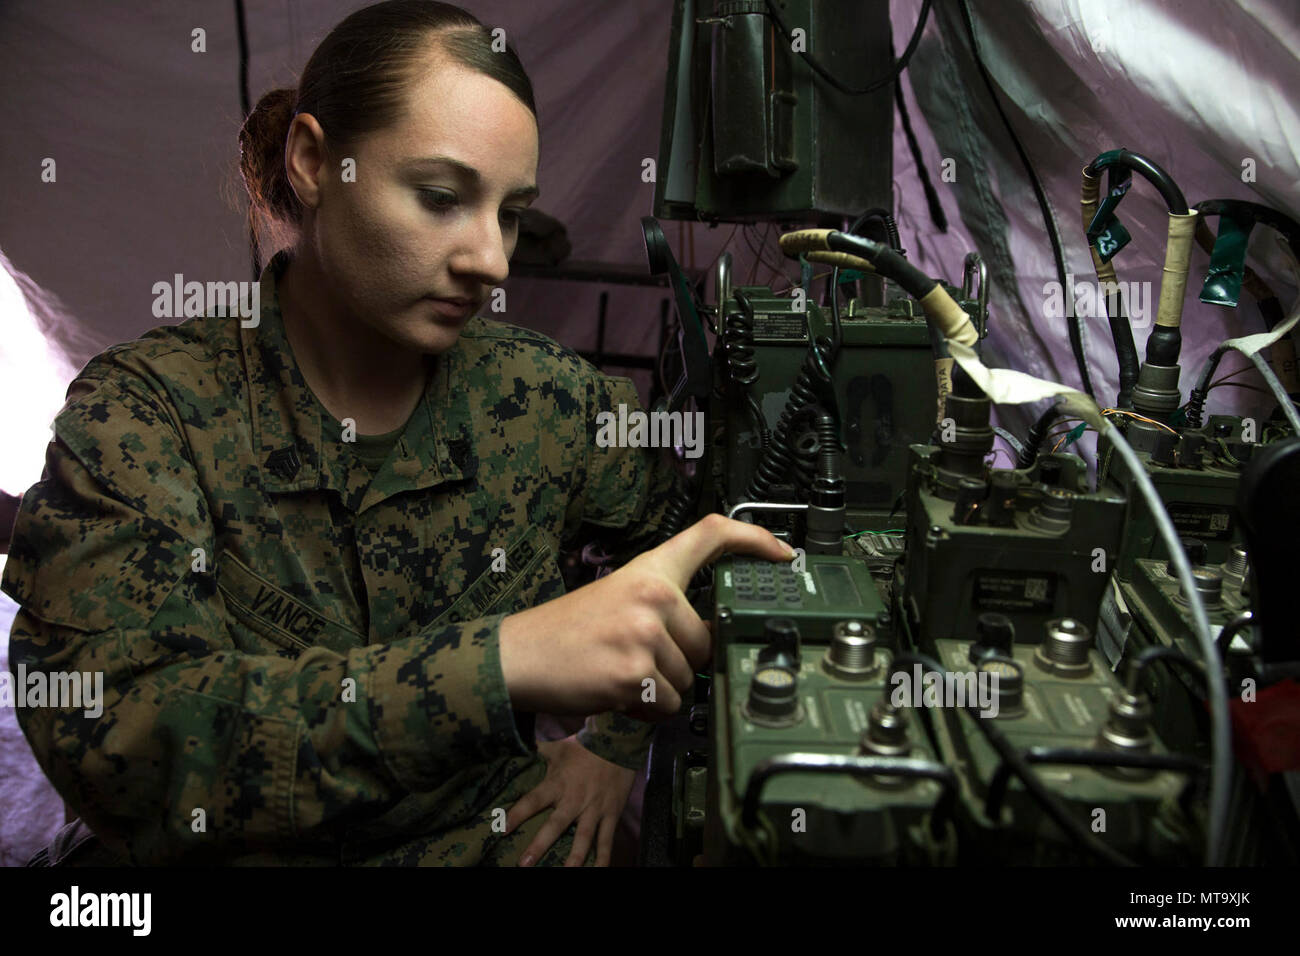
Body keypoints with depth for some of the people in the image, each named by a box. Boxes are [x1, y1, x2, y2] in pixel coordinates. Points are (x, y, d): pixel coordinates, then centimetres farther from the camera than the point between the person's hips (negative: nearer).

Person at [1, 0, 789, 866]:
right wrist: (506, 660, -33)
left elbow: (717, 540, 9)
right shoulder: (144, 406, -11)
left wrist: (618, 747, 2)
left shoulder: (542, 398, -5)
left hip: (498, 837, 2)